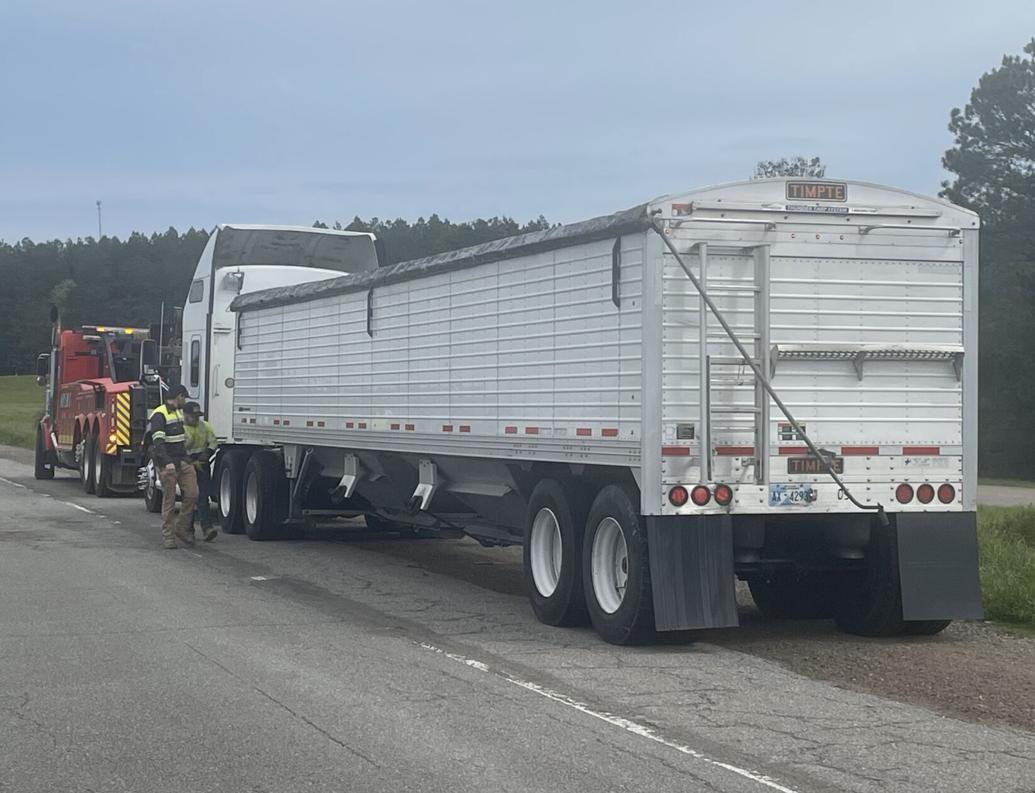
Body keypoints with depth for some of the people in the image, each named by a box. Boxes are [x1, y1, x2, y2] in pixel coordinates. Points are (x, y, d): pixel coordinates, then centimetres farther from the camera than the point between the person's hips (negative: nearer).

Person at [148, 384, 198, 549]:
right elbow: (158, 442, -22)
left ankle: (182, 529, 12)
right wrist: (167, 462, -33)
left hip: (183, 462, 8)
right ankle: (168, 537, 5)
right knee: (169, 501, -3)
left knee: (192, 494, -2)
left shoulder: (179, 412, 18)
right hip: (167, 465, -8)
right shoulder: (159, 415, -12)